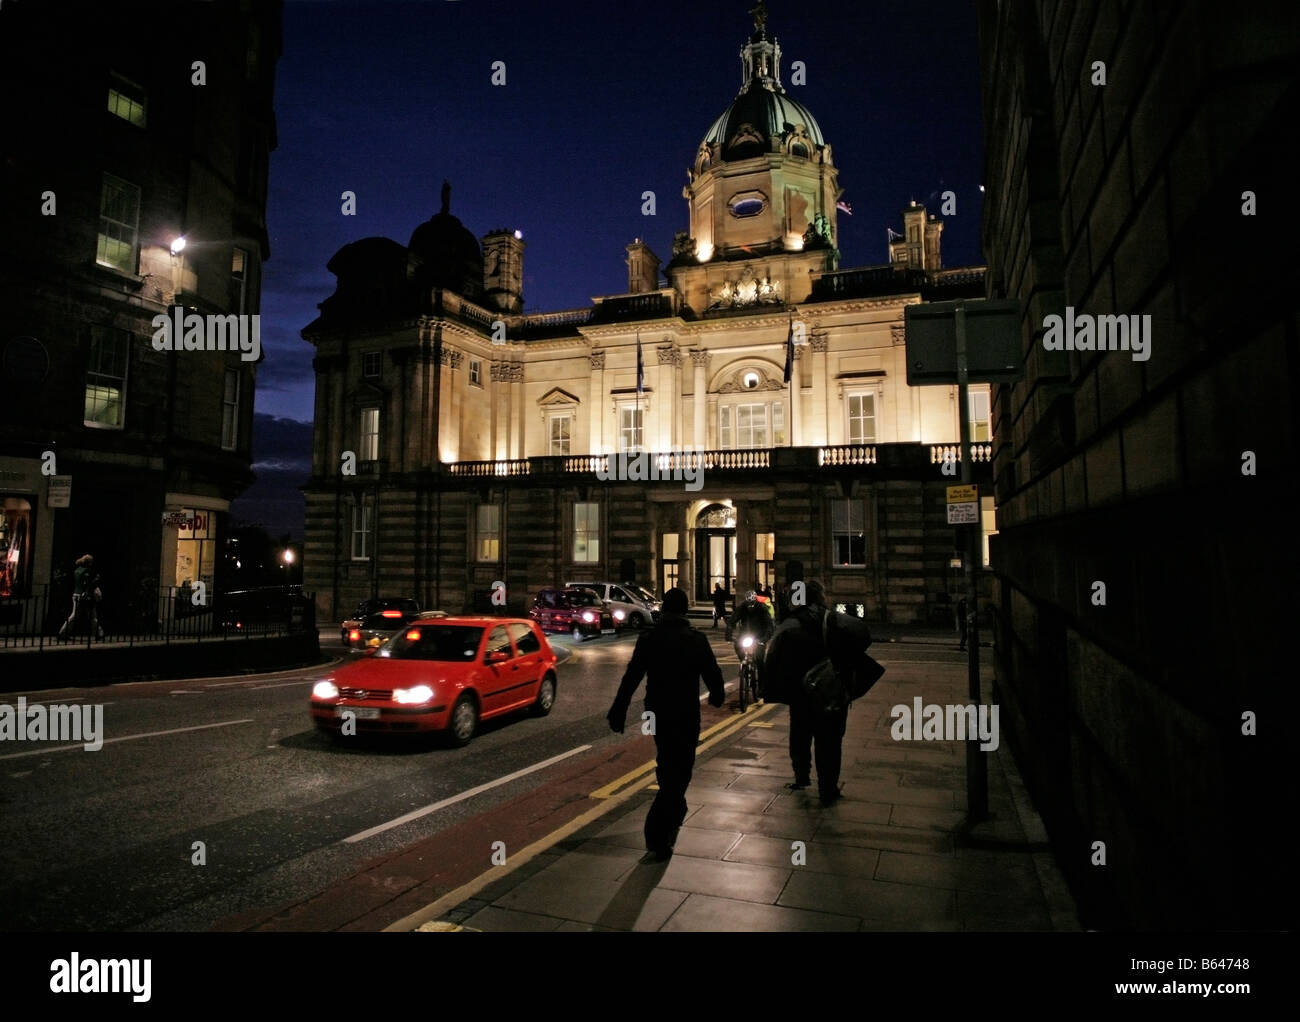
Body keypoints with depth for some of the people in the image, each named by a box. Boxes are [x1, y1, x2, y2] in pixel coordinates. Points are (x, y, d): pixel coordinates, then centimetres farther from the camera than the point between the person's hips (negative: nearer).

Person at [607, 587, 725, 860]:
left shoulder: (649, 638, -4)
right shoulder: (697, 640, -9)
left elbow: (631, 677, -6)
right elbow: (713, 675, -5)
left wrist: (618, 712, -1)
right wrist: (716, 696, 16)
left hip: (657, 714, 3)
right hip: (686, 715, -3)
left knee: (667, 764, 23)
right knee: (679, 770, 2)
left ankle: (674, 814, 40)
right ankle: (658, 836, -5)